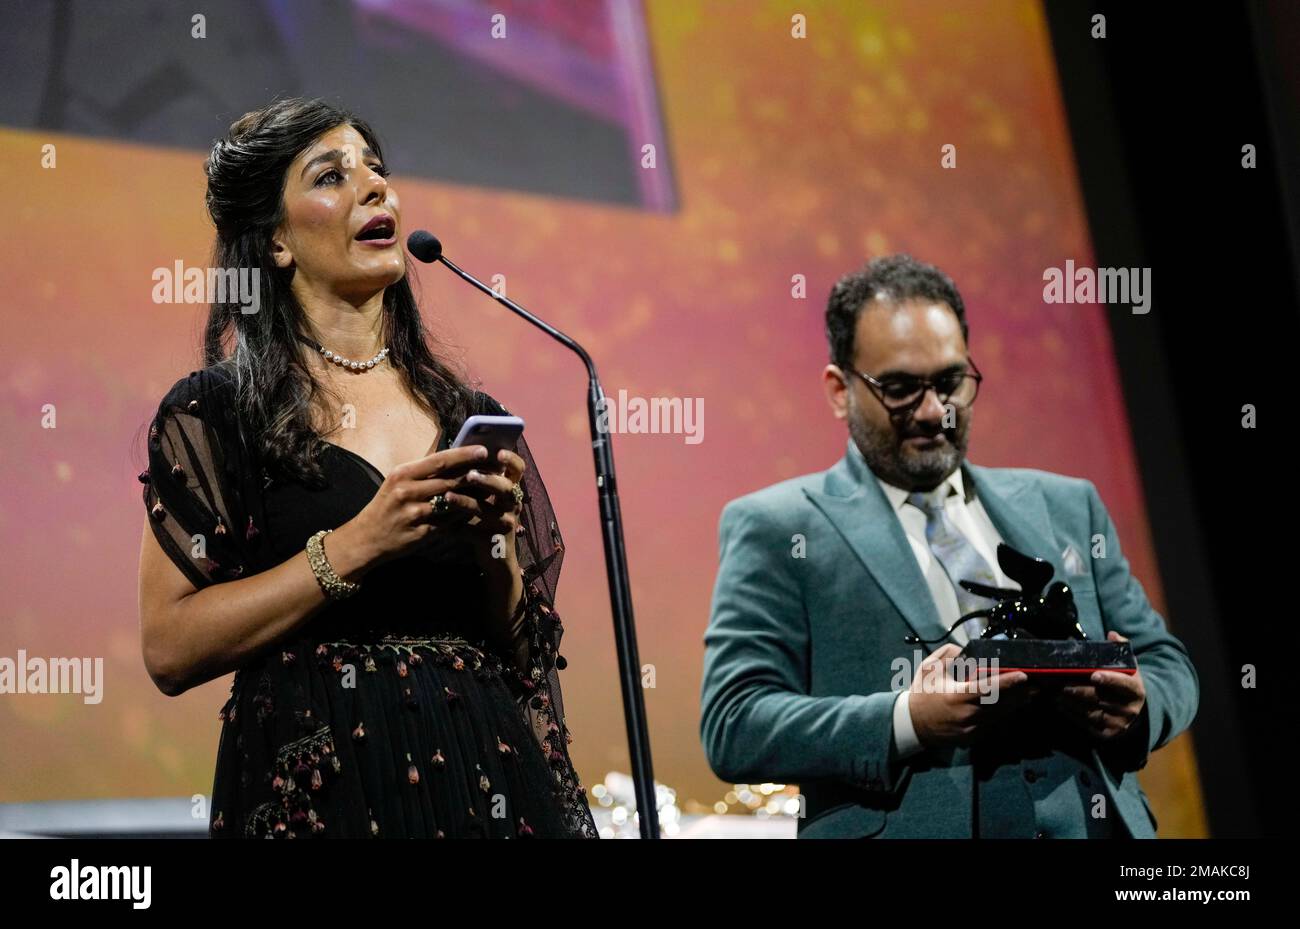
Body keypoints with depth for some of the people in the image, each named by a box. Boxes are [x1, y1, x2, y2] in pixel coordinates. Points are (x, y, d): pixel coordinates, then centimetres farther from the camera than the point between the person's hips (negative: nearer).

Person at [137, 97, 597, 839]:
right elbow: (170, 648, -10)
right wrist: (356, 547, -16)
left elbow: (527, 648, 11)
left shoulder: (472, 417, 9)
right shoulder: (214, 411, -2)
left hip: (487, 777, 4)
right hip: (317, 789, -3)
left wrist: (494, 548, -7)